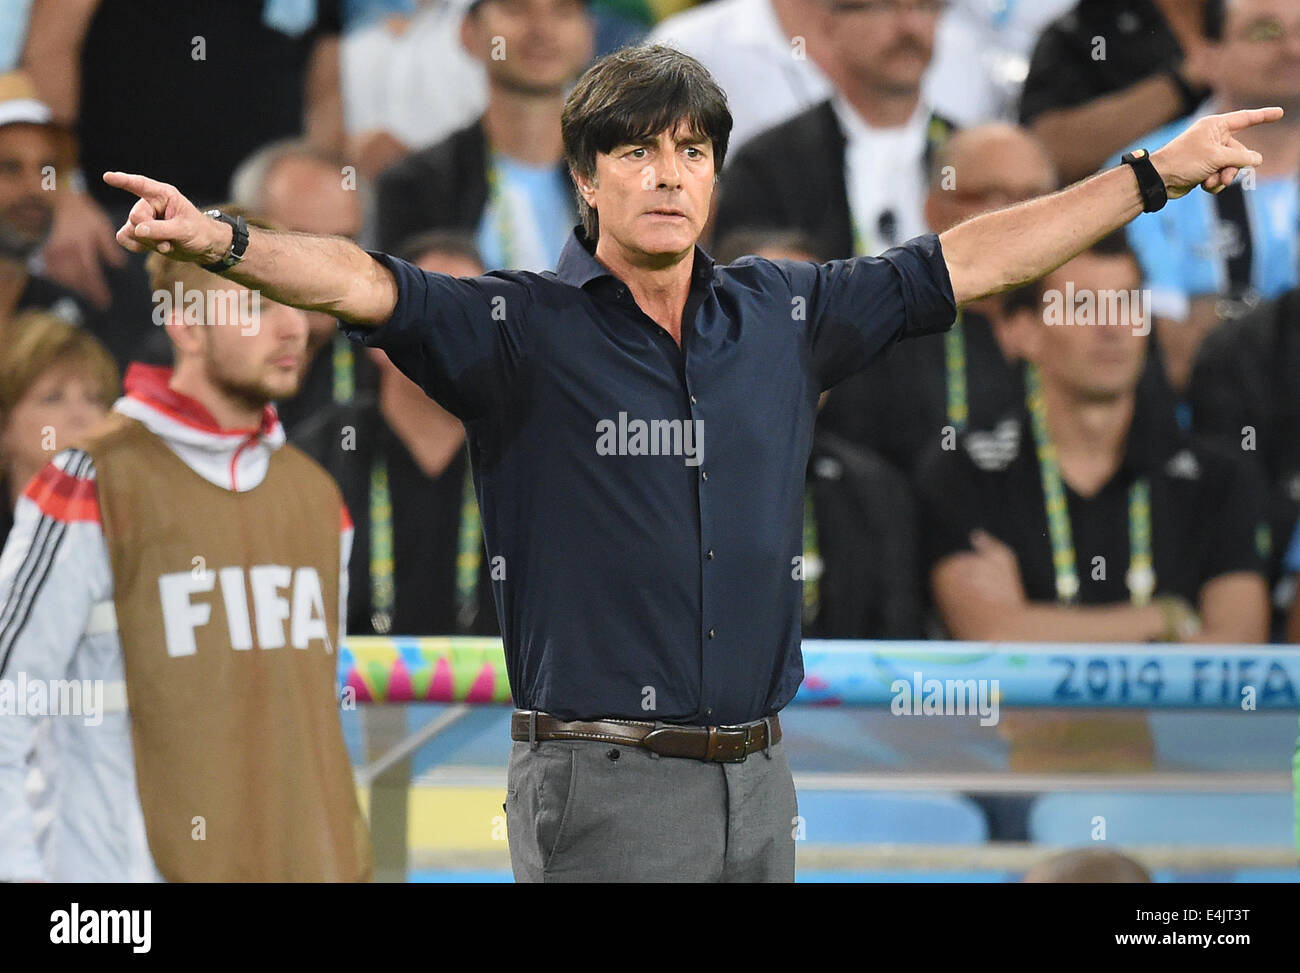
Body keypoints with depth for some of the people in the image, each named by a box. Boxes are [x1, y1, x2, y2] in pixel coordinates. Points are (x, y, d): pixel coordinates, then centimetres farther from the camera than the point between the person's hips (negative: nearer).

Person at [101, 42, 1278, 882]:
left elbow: (968, 260, 17)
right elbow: (367, 284, -19)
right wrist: (220, 241, -37)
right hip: (602, 786, -5)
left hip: (758, 777, 5)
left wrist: (1158, 174, 22)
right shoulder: (522, 328, -4)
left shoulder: (782, 316, 9)